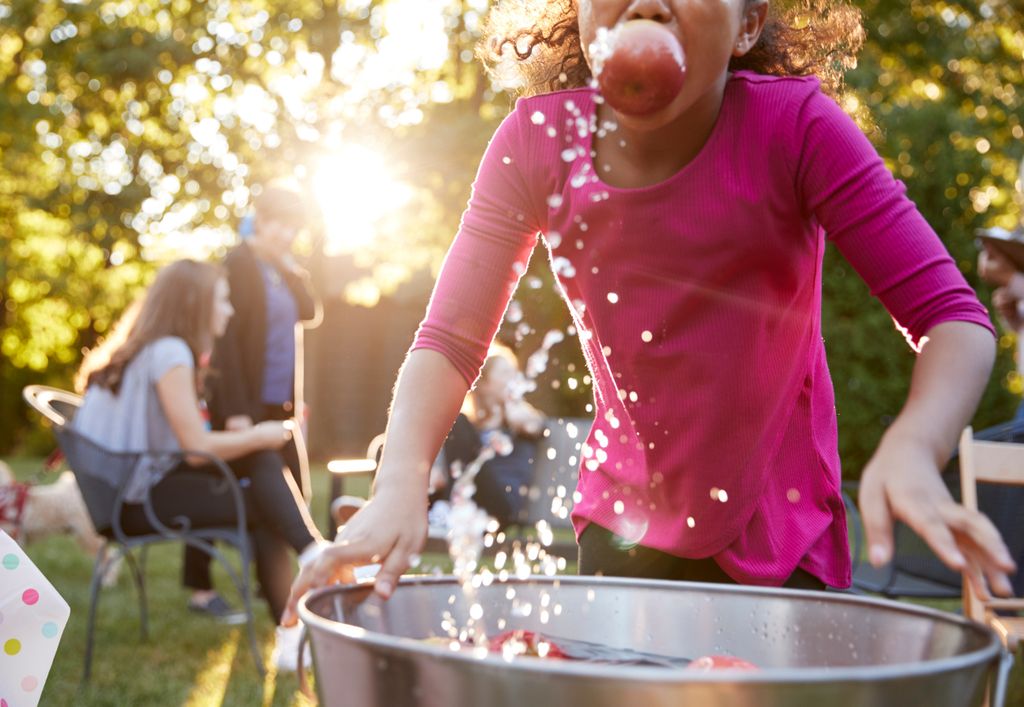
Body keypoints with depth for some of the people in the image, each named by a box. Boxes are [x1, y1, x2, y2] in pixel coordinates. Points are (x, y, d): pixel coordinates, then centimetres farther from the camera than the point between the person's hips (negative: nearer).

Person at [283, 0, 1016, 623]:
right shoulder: (538, 140, -13)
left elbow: (952, 316, -22)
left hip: (778, 548, -1)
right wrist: (400, 488, -32)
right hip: (621, 528, 2)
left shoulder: (795, 126, -20)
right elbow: (451, 339, -14)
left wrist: (912, 449, -43)